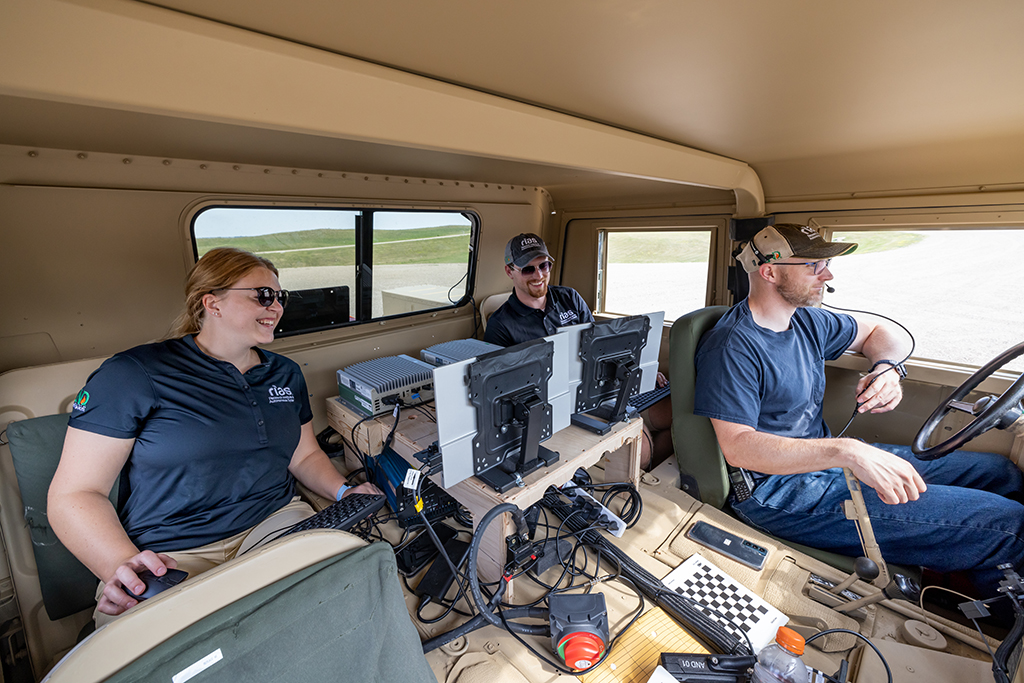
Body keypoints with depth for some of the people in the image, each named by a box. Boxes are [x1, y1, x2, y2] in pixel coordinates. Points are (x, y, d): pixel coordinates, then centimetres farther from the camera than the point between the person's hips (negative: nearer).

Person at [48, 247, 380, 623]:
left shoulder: (286, 374, 12)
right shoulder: (133, 375, -4)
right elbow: (73, 494, -5)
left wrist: (344, 492, -1)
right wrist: (123, 565, -21)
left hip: (275, 523, 4)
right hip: (167, 556, -3)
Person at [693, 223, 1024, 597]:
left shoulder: (804, 320, 8)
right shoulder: (732, 346, -22)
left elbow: (878, 332, 24)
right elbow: (737, 447, -27)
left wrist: (887, 367, 0)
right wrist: (846, 451, -34)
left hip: (821, 461, 10)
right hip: (780, 492, -10)